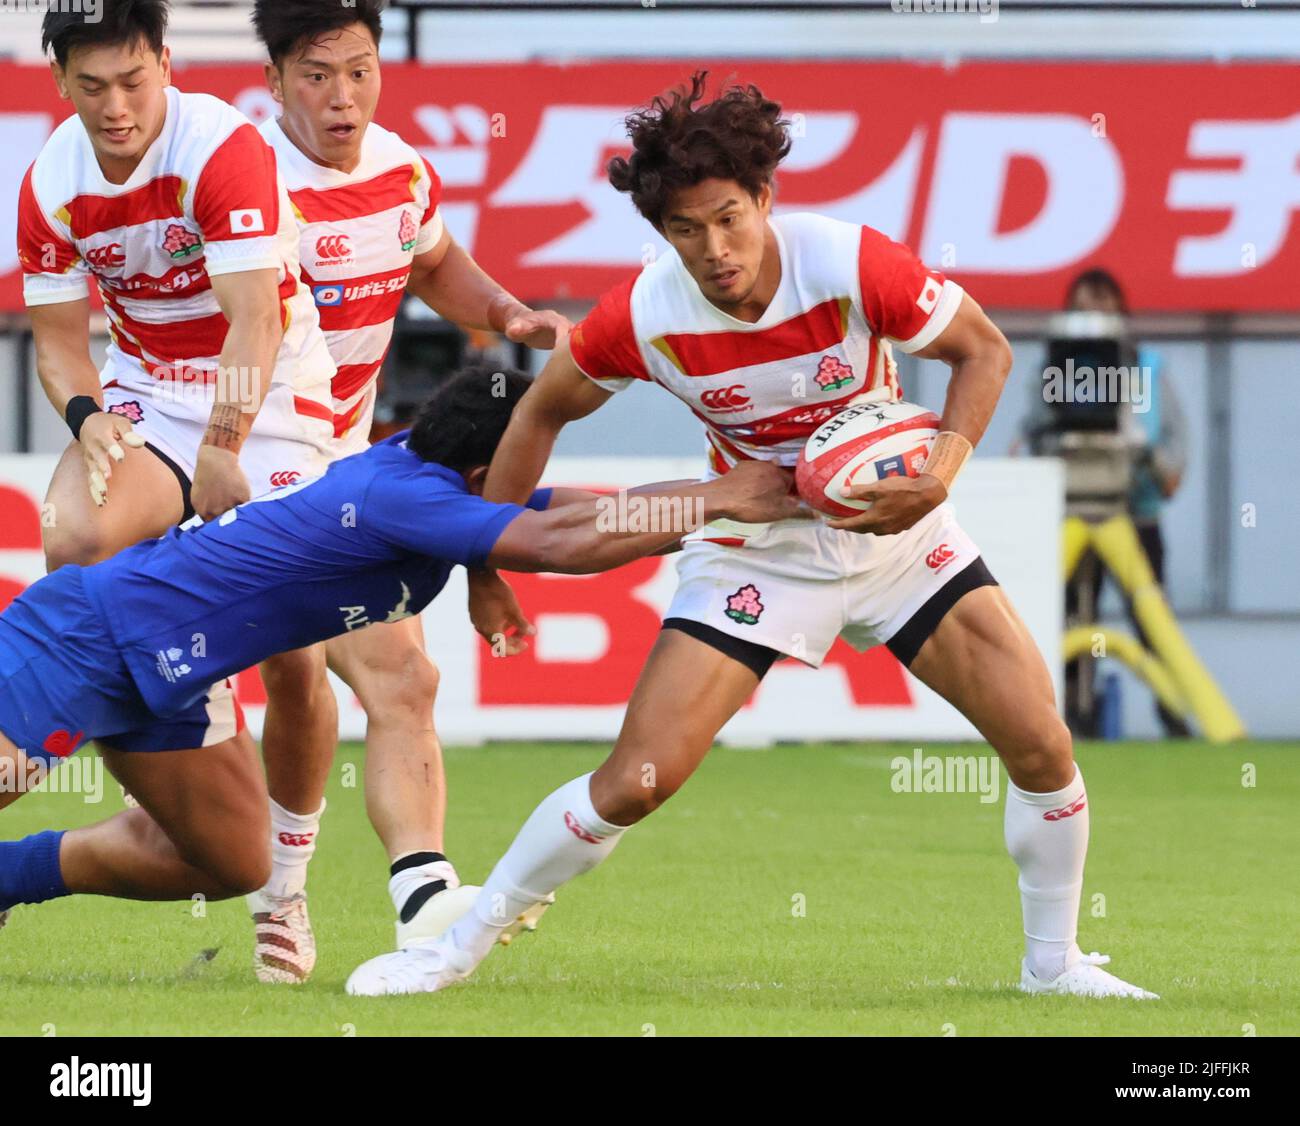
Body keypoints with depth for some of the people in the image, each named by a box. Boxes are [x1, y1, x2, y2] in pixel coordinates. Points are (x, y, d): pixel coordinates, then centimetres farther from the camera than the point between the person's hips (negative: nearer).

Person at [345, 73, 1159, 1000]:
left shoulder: (851, 265, -25)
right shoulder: (643, 317, -20)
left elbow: (984, 349, -10)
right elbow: (545, 409, 0)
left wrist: (940, 474, -24)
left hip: (895, 530, 1)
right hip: (755, 552, -1)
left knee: (1043, 749, -7)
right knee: (635, 783, -11)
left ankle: (1054, 963, 16)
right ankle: (460, 947, 7)